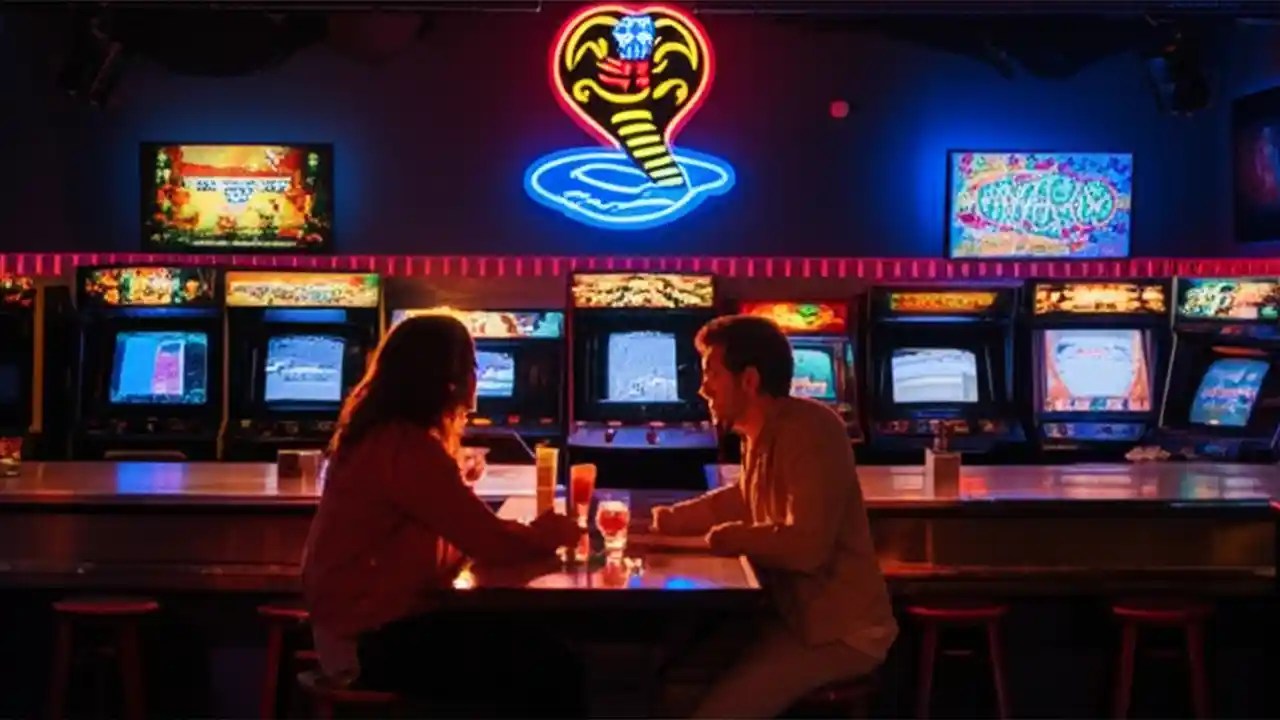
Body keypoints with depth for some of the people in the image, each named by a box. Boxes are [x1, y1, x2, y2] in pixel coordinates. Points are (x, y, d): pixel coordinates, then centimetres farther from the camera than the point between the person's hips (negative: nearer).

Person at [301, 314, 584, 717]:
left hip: (364, 621, 10)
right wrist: (551, 533, 0)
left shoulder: (381, 435, 9)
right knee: (548, 669, -11)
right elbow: (490, 542, -18)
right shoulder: (407, 447, -22)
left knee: (528, 646, 8)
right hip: (373, 640, -10)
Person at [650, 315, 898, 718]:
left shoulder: (808, 431, -21)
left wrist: (732, 538, -12)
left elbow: (807, 545, -29)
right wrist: (679, 518, 11)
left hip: (839, 631, -10)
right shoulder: (764, 432, 8)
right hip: (796, 612, 10)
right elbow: (749, 501, 26)